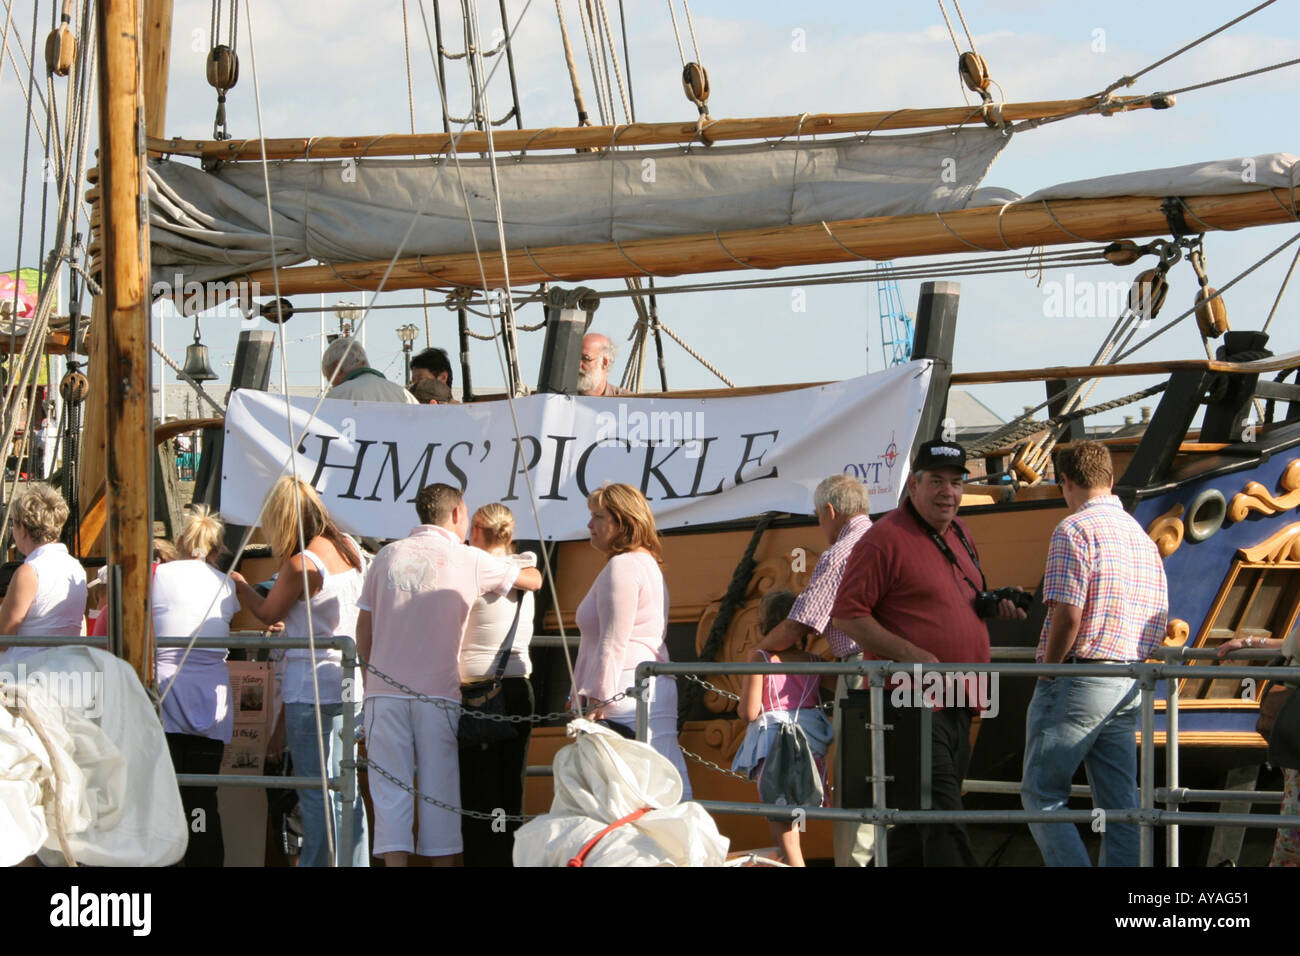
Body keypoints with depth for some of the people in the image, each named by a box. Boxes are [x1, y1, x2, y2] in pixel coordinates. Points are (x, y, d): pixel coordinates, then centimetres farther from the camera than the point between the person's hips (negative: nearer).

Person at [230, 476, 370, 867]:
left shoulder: (300, 565, -18)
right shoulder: (349, 549, 4)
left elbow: (268, 614, -2)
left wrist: (239, 583, 14)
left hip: (311, 691, -8)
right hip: (348, 684, 8)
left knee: (316, 795, -3)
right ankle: (355, 863, 19)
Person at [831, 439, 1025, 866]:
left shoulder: (957, 532, 16)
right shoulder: (885, 538, -10)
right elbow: (847, 614, -12)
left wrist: (994, 605, 9)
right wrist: (911, 654, -20)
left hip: (956, 702, 8)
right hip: (911, 701, -8)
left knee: (916, 827, 12)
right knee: (939, 819, -13)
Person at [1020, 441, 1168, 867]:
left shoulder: (1075, 529, -11)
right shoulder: (1143, 536, 15)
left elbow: (1067, 613, -20)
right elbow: (1158, 625, 15)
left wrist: (1049, 668, -7)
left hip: (1077, 684, -8)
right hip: (1129, 684, 8)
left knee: (1042, 795, 0)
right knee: (1120, 803, 8)